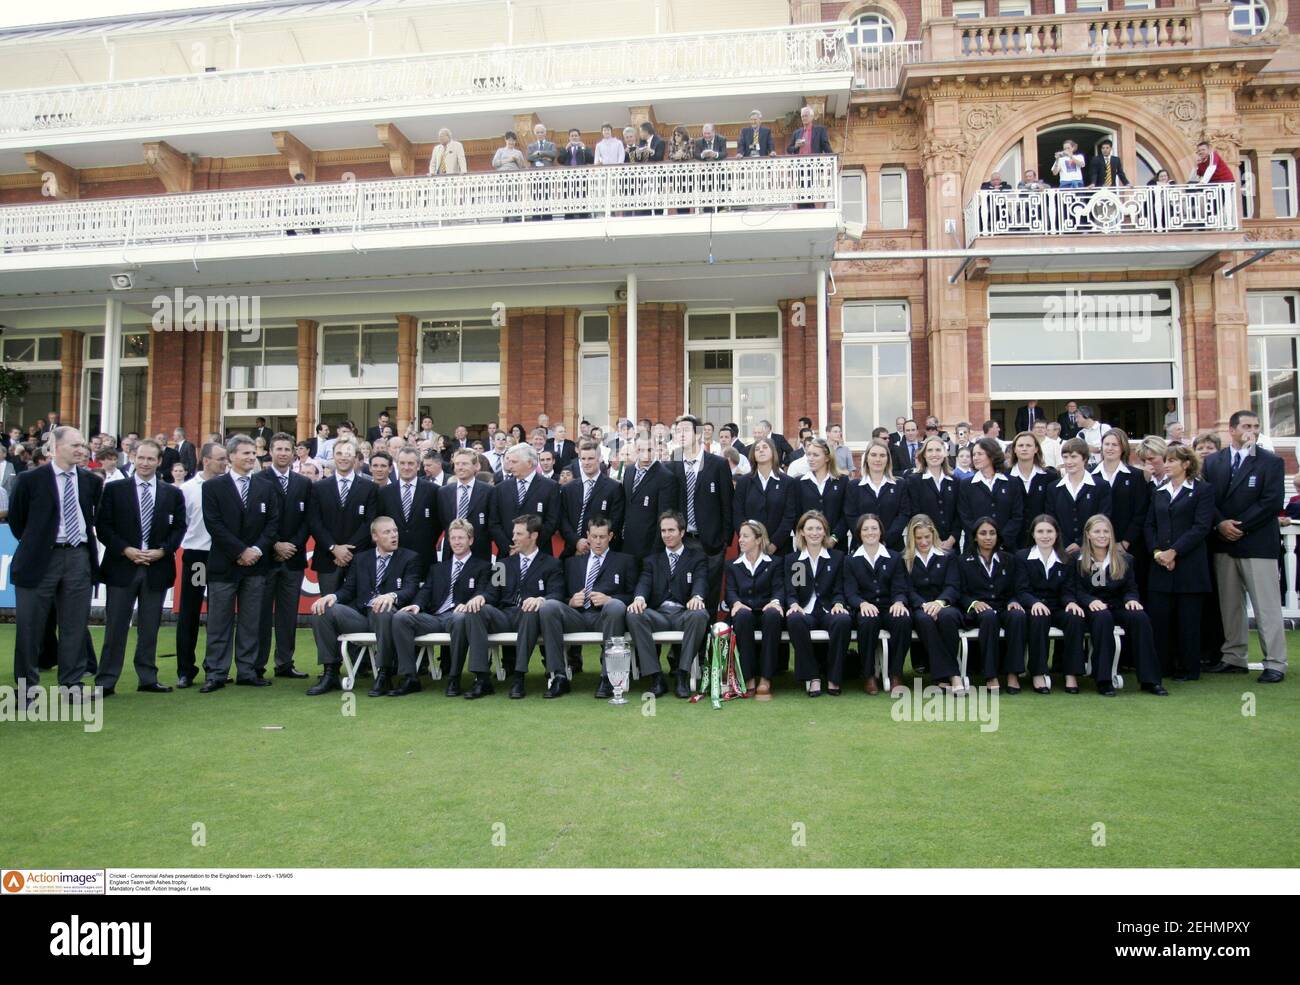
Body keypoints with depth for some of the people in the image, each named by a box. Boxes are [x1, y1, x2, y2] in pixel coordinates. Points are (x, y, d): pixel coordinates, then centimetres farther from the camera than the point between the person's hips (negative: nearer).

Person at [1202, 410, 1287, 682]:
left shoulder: (1271, 462, 1)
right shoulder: (1213, 462, 10)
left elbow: (1272, 502, -8)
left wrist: (1240, 527, -12)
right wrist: (1220, 524, -10)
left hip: (1257, 543, -3)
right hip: (1223, 542, 4)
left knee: (1266, 605, -3)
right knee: (1229, 604, 9)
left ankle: (1275, 663, 2)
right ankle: (1234, 658, 17)